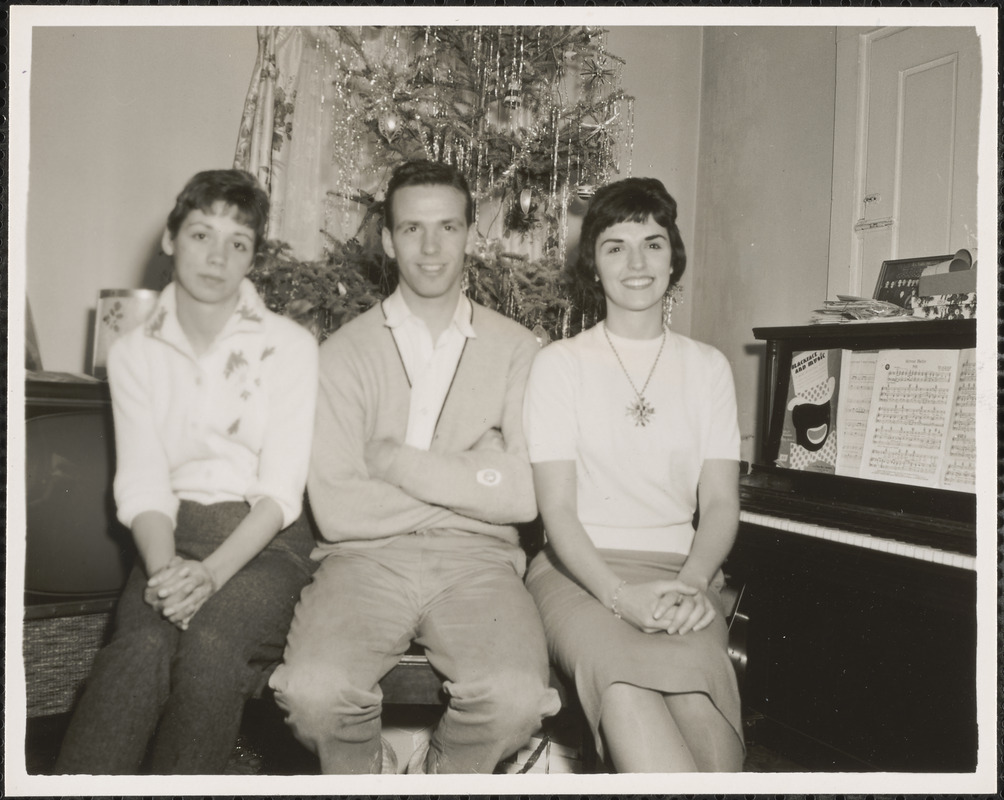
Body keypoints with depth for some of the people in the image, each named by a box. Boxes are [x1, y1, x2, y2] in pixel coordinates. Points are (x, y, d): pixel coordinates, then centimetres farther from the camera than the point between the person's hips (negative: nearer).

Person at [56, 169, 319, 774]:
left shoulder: (289, 345, 1)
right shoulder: (135, 353, 9)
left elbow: (281, 489, -7)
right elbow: (142, 483, 0)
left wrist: (211, 573, -21)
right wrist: (164, 567, -20)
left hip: (262, 542, -1)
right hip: (172, 536, 2)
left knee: (211, 648, -31)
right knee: (141, 649, -29)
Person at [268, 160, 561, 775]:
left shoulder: (517, 350, 8)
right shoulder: (346, 352, 6)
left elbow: (528, 494, -5)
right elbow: (335, 508, -6)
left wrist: (400, 463, -5)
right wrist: (472, 483, -4)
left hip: (476, 561, 1)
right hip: (366, 558, 0)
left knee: (517, 697, -26)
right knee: (313, 690, -27)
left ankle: (437, 773, 9)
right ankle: (367, 773, 10)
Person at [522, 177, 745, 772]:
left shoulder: (708, 367, 14)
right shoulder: (560, 364, 6)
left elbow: (720, 504, 7)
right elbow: (557, 508, -3)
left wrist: (691, 584, -14)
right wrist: (621, 594, -20)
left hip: (682, 573, 2)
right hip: (581, 570, -1)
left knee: (695, 677, -33)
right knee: (624, 679, -35)